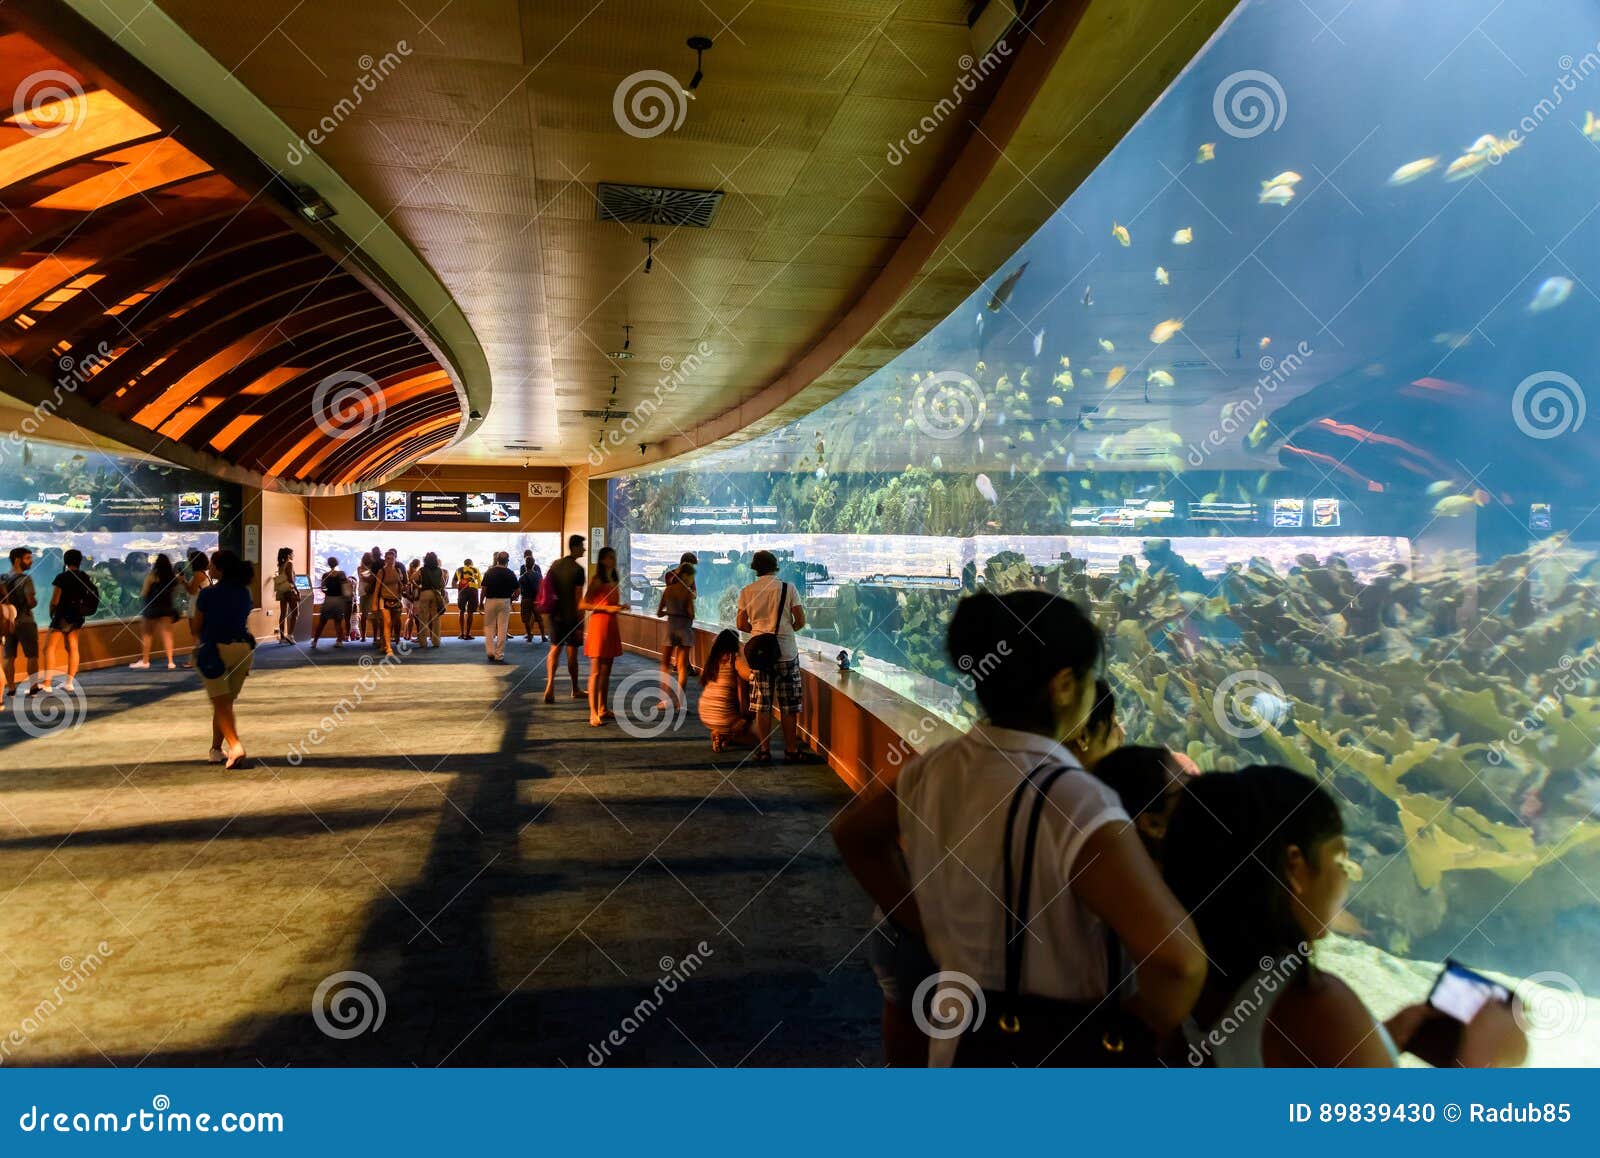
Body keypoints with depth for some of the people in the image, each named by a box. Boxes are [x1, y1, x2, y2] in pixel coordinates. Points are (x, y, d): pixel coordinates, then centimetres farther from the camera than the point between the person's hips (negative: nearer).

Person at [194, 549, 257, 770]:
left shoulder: (208, 594, -10)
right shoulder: (245, 593, 4)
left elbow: (197, 626, -1)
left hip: (215, 650, -4)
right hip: (243, 648, 5)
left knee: (221, 703, -3)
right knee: (226, 702, 15)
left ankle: (235, 745, -20)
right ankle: (216, 748, 21)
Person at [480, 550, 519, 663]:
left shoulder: (489, 572, -2)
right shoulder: (510, 574, -2)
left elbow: (484, 589, -3)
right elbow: (516, 591, 0)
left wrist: (481, 603, 6)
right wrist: (512, 597, 21)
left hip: (490, 601, 0)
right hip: (504, 602, 0)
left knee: (489, 627, 13)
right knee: (502, 629, 3)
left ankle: (490, 652, 3)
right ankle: (499, 656, 3)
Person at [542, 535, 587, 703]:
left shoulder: (555, 565, 6)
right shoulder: (578, 569, -15)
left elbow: (547, 586, 12)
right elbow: (578, 598, -16)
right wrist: (580, 623, -13)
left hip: (555, 614, 6)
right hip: (571, 616, -6)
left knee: (555, 649, 10)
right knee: (572, 653, 5)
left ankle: (550, 685, -7)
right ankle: (575, 690, 19)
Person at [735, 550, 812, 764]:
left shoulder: (747, 591, 1)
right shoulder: (788, 588, -4)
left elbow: (740, 624, 3)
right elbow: (801, 621, -5)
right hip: (787, 653, -1)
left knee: (762, 706, 7)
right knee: (789, 706, 7)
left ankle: (764, 751, 10)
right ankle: (791, 750, 12)